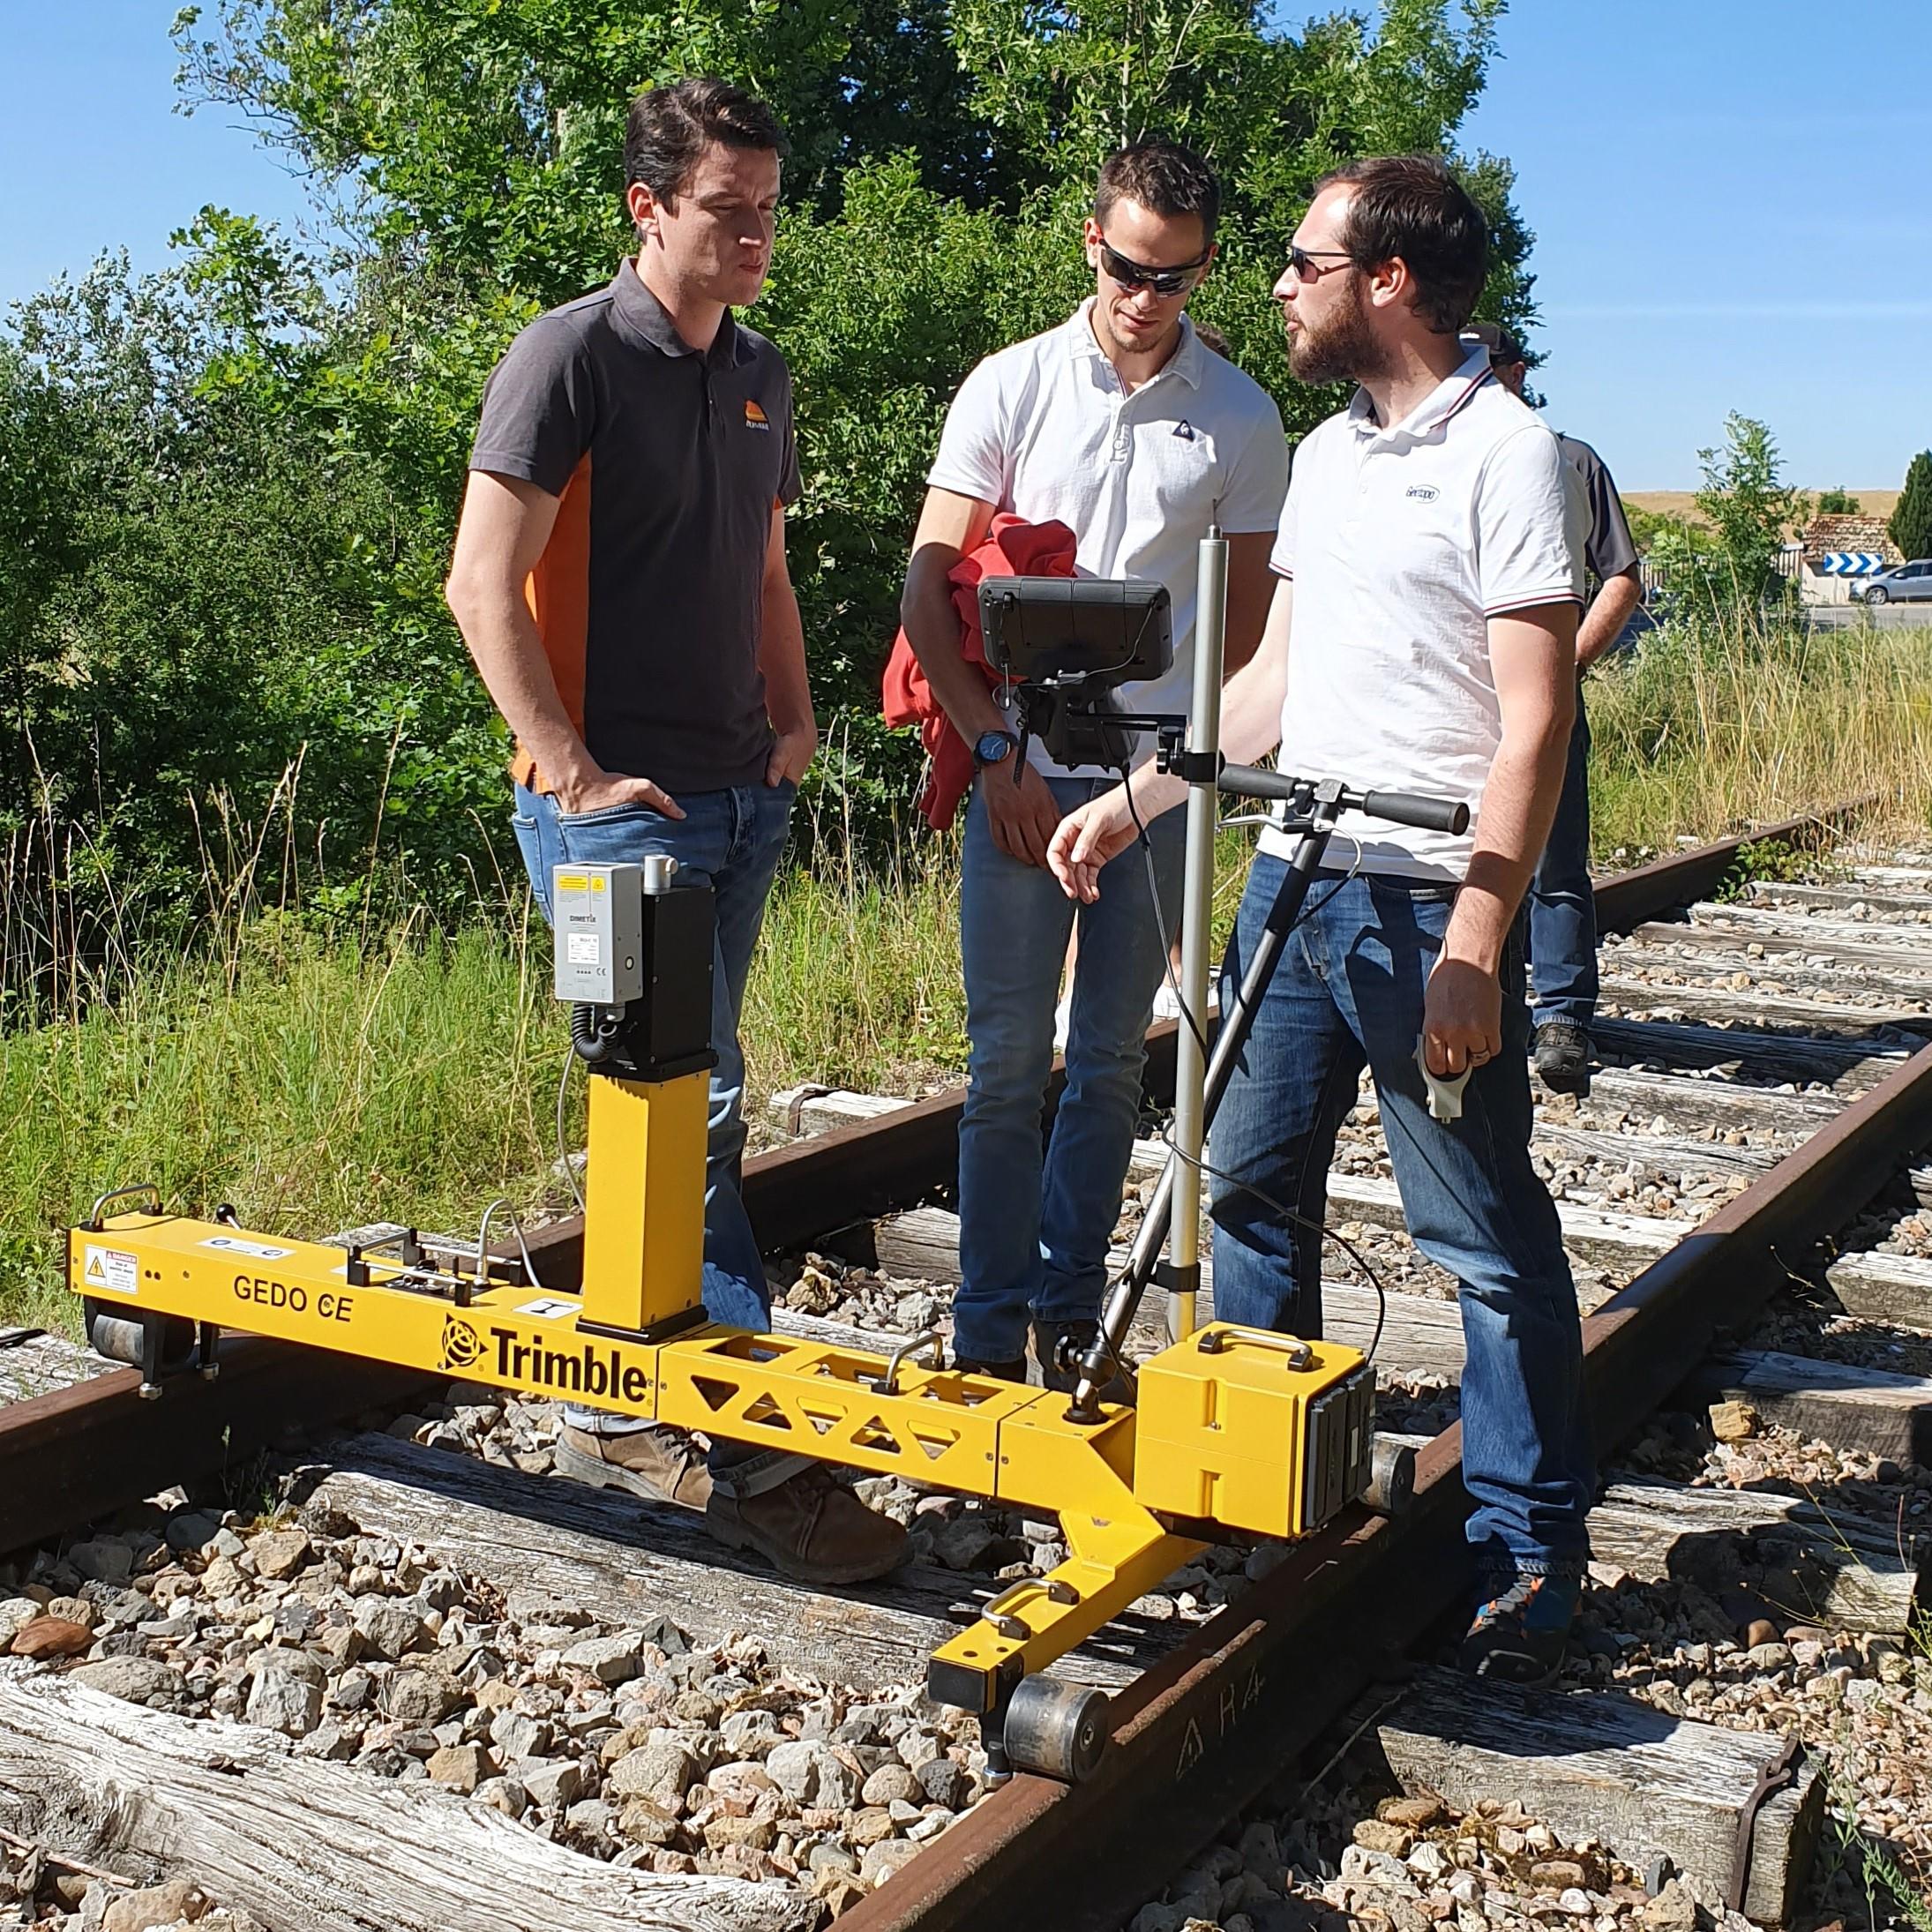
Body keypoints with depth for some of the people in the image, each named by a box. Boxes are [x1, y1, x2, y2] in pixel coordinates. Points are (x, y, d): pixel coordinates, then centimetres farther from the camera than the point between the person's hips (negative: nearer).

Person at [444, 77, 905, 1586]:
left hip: (740, 797, 8)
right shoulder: (573, 356, -8)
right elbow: (483, 585, -12)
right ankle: (761, 1455, -4)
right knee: (689, 1106, -10)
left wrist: (794, 722, 13)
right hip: (620, 800, -8)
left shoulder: (761, 376, 15)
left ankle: (618, 1410, 24)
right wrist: (575, 772, -16)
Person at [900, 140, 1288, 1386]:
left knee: (1112, 1060, 9)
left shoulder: (1242, 417, 6)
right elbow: (929, 590, 1)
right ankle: (990, 1330, 10)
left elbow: (1246, 610, 11)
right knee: (1008, 1058, 1)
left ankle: (1070, 1319, 20)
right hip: (1020, 768, -1)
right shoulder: (1013, 385, 3)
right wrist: (996, 750, -6)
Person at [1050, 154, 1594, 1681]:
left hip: (1429, 902, -8)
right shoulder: (1327, 454, 16)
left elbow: (1534, 720, -15)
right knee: (1252, 1183, 13)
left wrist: (1477, 937, -21)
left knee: (1489, 1237, -1)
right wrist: (1135, 799, 15)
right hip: (1296, 873, 8)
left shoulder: (1505, 452, -9)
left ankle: (1533, 1552, 11)